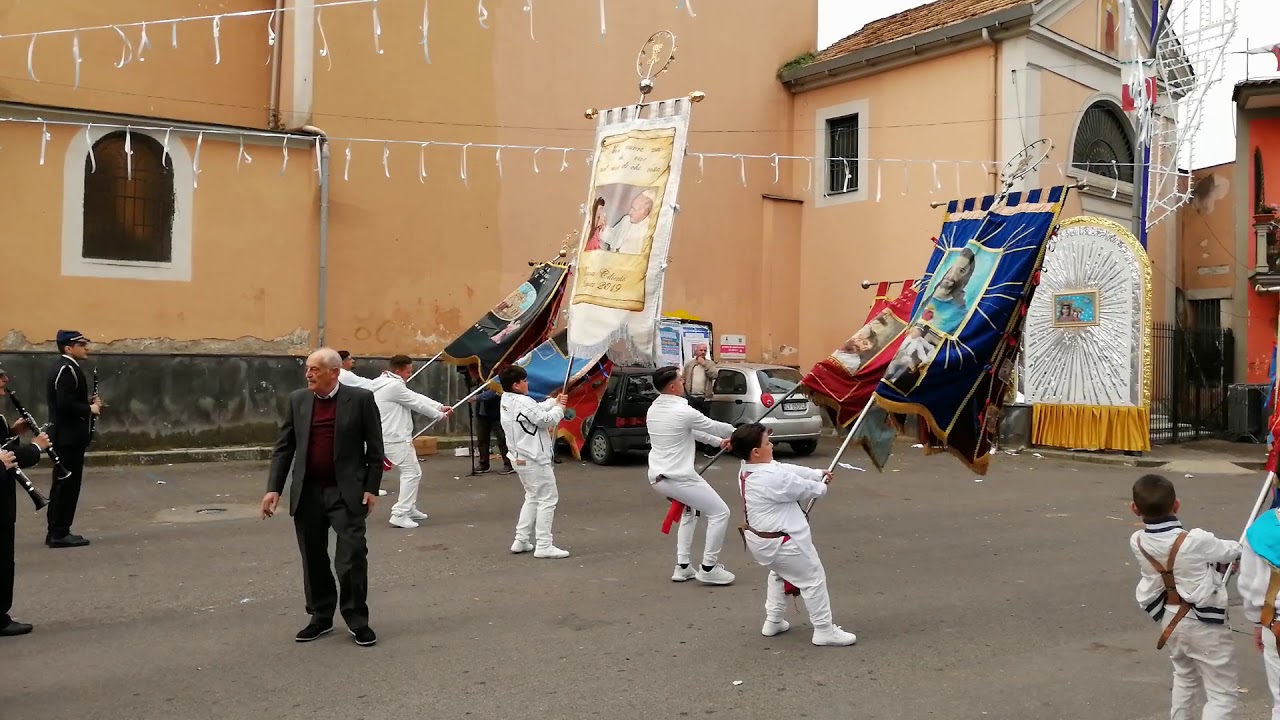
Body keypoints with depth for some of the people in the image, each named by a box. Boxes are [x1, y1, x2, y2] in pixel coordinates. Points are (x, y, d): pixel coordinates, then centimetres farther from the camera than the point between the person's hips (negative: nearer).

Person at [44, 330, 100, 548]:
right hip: (69, 436, -11)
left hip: (63, 435, 11)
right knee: (68, 484, -5)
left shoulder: (61, 366, 15)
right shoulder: (67, 369, -17)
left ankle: (56, 532, 20)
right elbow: (66, 403, -26)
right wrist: (89, 409, -13)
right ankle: (60, 534, 1)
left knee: (62, 484, 14)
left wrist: (87, 402, 8)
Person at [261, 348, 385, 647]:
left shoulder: (360, 398, -5)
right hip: (307, 493, 4)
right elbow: (284, 447, 7)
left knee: (352, 558, -4)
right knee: (313, 558, 12)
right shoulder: (297, 400, 6)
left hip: (347, 492, -4)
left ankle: (357, 620, 11)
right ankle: (321, 616, 27)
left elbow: (374, 448, -3)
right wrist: (273, 488, -1)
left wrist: (371, 488, -6)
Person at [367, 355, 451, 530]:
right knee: (412, 473, -8)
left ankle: (409, 508, 27)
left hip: (392, 437, 11)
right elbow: (417, 404, -12)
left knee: (411, 472, 20)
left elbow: (416, 397, 15)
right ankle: (400, 515, -9)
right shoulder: (394, 386, -19)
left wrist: (440, 406, 11)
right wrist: (439, 415, 2)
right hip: (396, 439, -11)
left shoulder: (387, 384, 14)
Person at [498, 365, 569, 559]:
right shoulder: (523, 402, -21)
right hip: (534, 459, -10)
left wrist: (554, 401, 7)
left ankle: (521, 541, 22)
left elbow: (536, 409, 17)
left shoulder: (507, 401, 9)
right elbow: (546, 419, -16)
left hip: (519, 458, 10)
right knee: (548, 499, -4)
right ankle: (543, 546, -4)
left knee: (533, 497, 22)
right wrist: (559, 409, 1)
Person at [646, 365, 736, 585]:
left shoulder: (653, 410, 8)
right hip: (678, 478, -9)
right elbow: (713, 426, -1)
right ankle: (708, 568, 8)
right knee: (720, 513, 4)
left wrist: (717, 441, 22)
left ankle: (682, 566, 26)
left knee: (690, 511, 30)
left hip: (657, 478, 9)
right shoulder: (683, 411, -16)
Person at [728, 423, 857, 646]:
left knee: (779, 574, 33)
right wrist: (822, 486, 9)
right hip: (782, 541, -10)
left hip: (759, 539, 10)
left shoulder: (747, 470, 0)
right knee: (813, 579, 6)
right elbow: (805, 489, -13)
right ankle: (824, 630, 16)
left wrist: (819, 473, 7)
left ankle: (773, 621, 39)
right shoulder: (774, 478, -29)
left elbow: (789, 470, 6)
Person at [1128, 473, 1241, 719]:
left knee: (1185, 676, 31)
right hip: (1204, 623, -6)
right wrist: (1240, 548, 19)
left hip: (1170, 619, 6)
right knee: (1224, 695, 3)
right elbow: (1231, 551, -3)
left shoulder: (1138, 542, -10)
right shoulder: (1197, 541, -25)